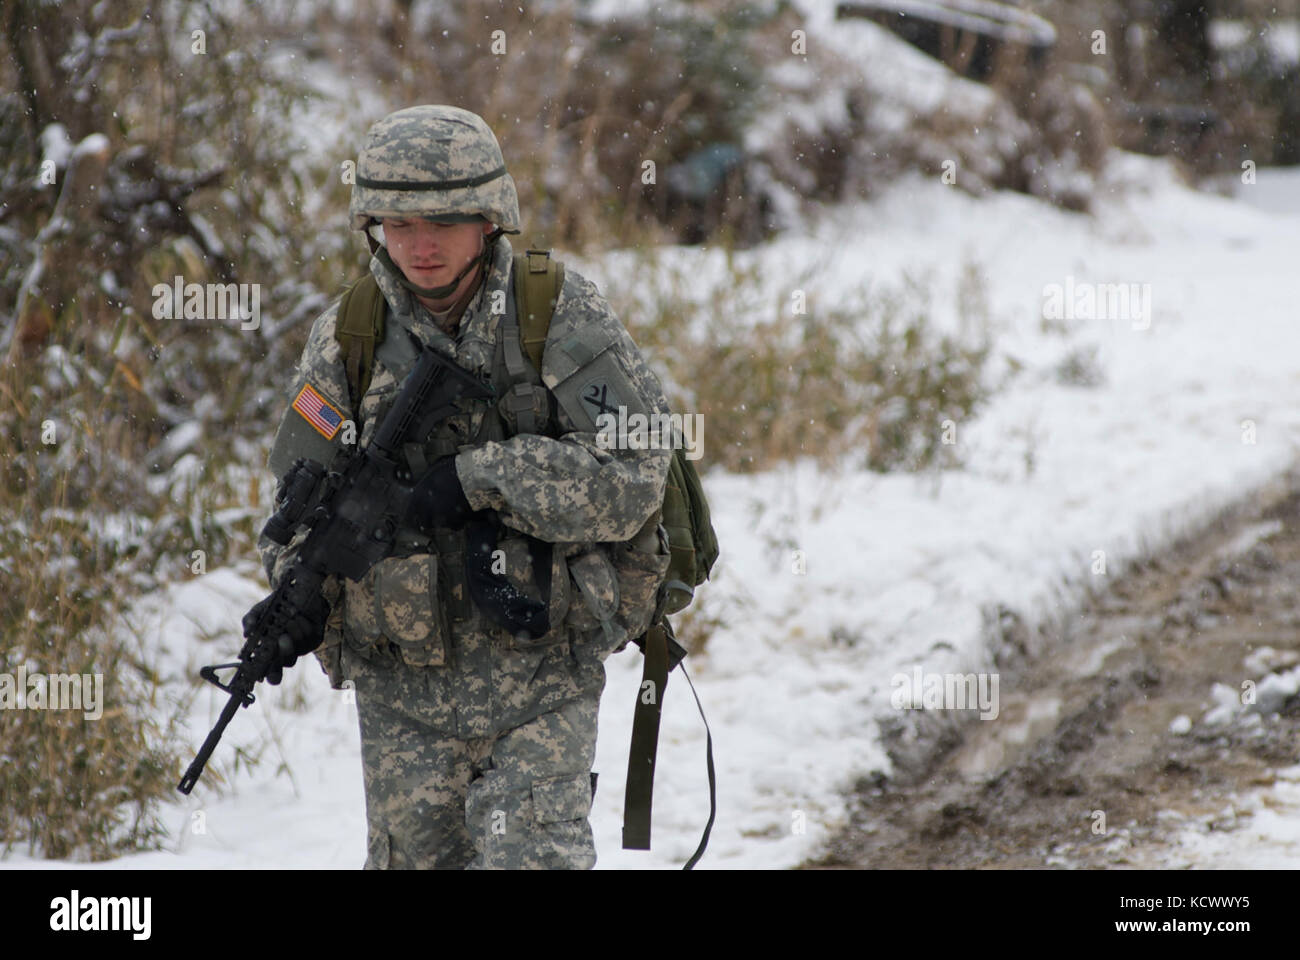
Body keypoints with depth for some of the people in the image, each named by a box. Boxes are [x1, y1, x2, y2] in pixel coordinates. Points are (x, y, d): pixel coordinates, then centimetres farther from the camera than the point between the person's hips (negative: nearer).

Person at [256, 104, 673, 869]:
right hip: (404, 680, 3)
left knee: (535, 857, -13)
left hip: (545, 670, -3)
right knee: (415, 859, 10)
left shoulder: (565, 316, -7)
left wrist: (479, 479, -21)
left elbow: (632, 476, -14)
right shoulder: (347, 339, 1)